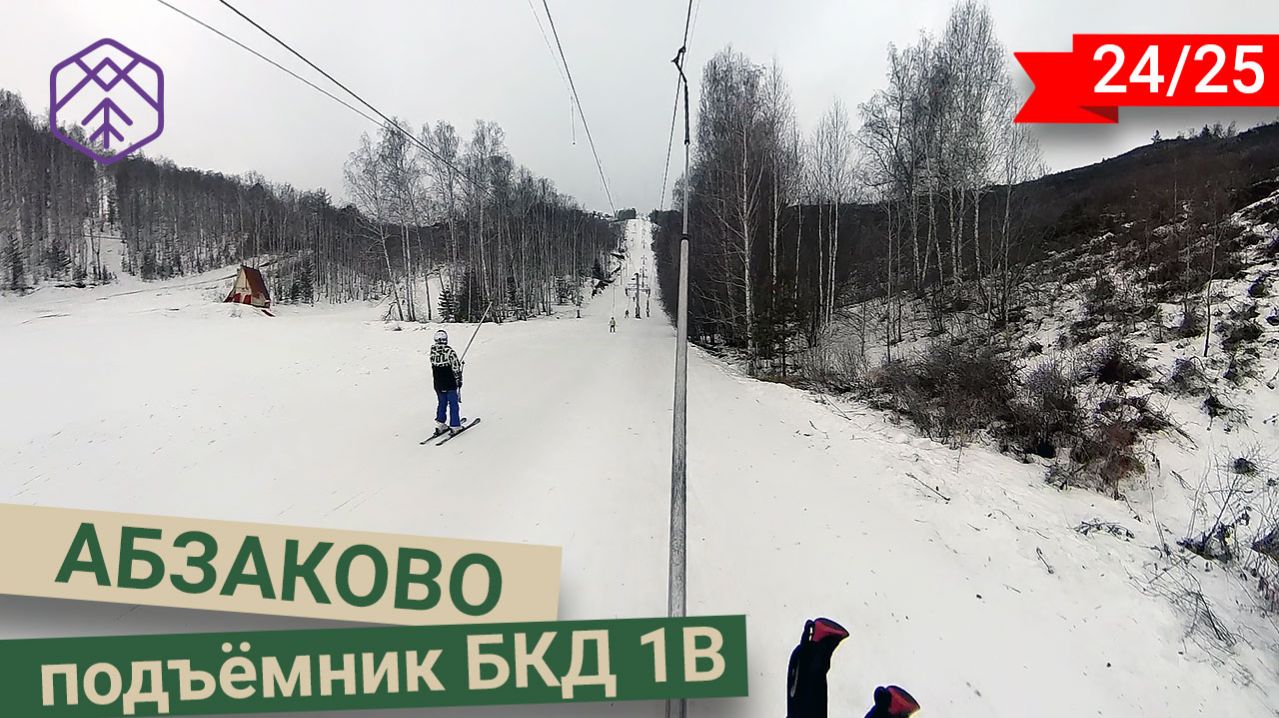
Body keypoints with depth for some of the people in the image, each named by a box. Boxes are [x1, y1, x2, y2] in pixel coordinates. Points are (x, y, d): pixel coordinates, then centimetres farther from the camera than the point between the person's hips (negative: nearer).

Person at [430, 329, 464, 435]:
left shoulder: (432, 351, -4)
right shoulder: (450, 351, -18)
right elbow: (456, 368, -14)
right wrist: (459, 381, 0)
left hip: (438, 384, 4)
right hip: (450, 383, -4)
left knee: (441, 403, 20)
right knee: (453, 404, 7)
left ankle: (440, 424, 19)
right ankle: (454, 426, 11)